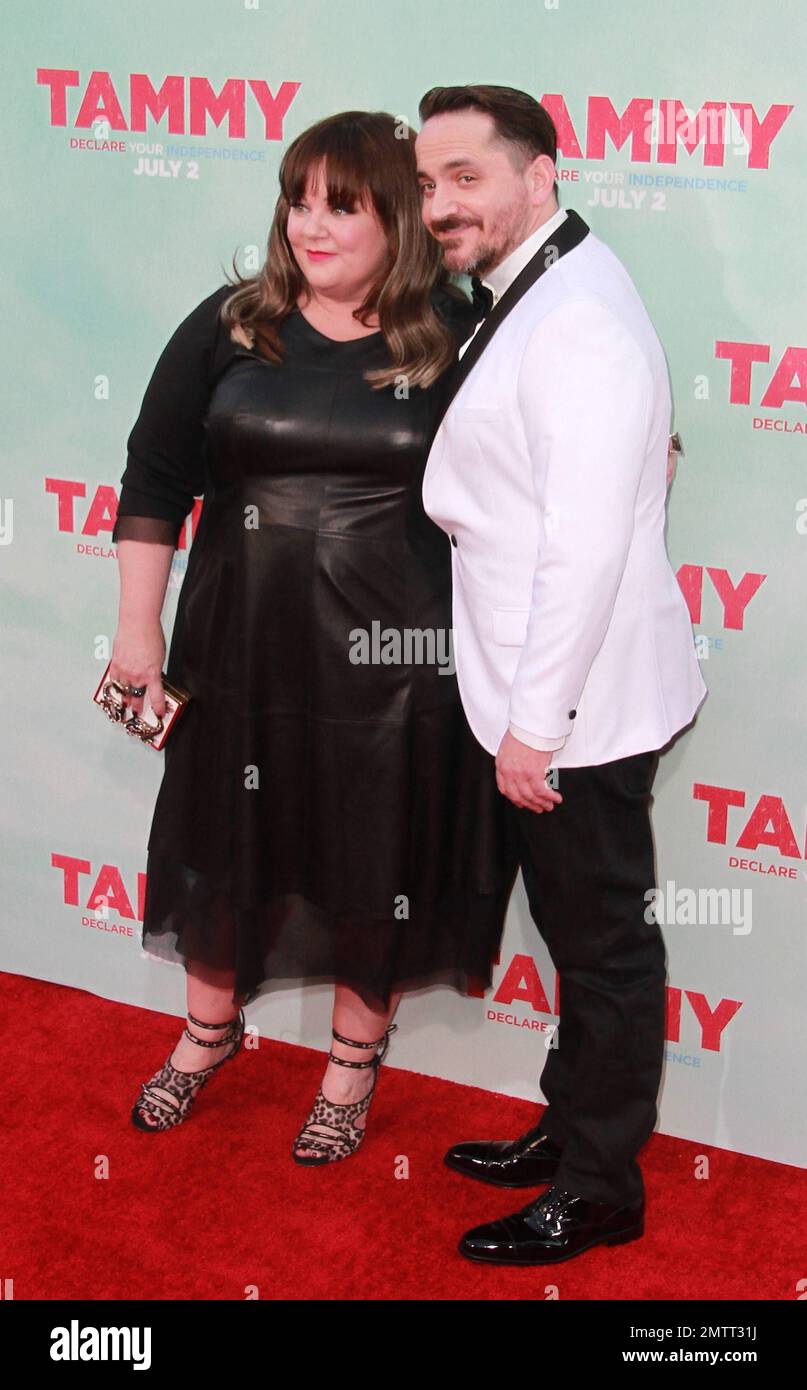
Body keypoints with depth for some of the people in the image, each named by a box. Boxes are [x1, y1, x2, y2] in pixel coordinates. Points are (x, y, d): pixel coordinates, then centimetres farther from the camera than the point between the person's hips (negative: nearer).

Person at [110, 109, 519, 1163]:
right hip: (246, 641, 2)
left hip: (394, 653, -2)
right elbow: (156, 479, 1)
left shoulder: (455, 336, -4)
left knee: (378, 856, 11)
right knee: (225, 837, 16)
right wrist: (138, 627, -1)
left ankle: (355, 1057, 36)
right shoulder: (230, 326, 0)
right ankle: (211, 1028, 43)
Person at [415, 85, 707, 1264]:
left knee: (603, 943, 6)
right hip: (544, 700, 9)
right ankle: (570, 1131, 38)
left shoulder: (579, 317, -19)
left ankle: (600, 1188, 22)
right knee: (577, 932, 21)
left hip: (583, 704, -9)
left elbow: (587, 546, -24)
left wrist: (535, 721, -20)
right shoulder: (523, 298, 12)